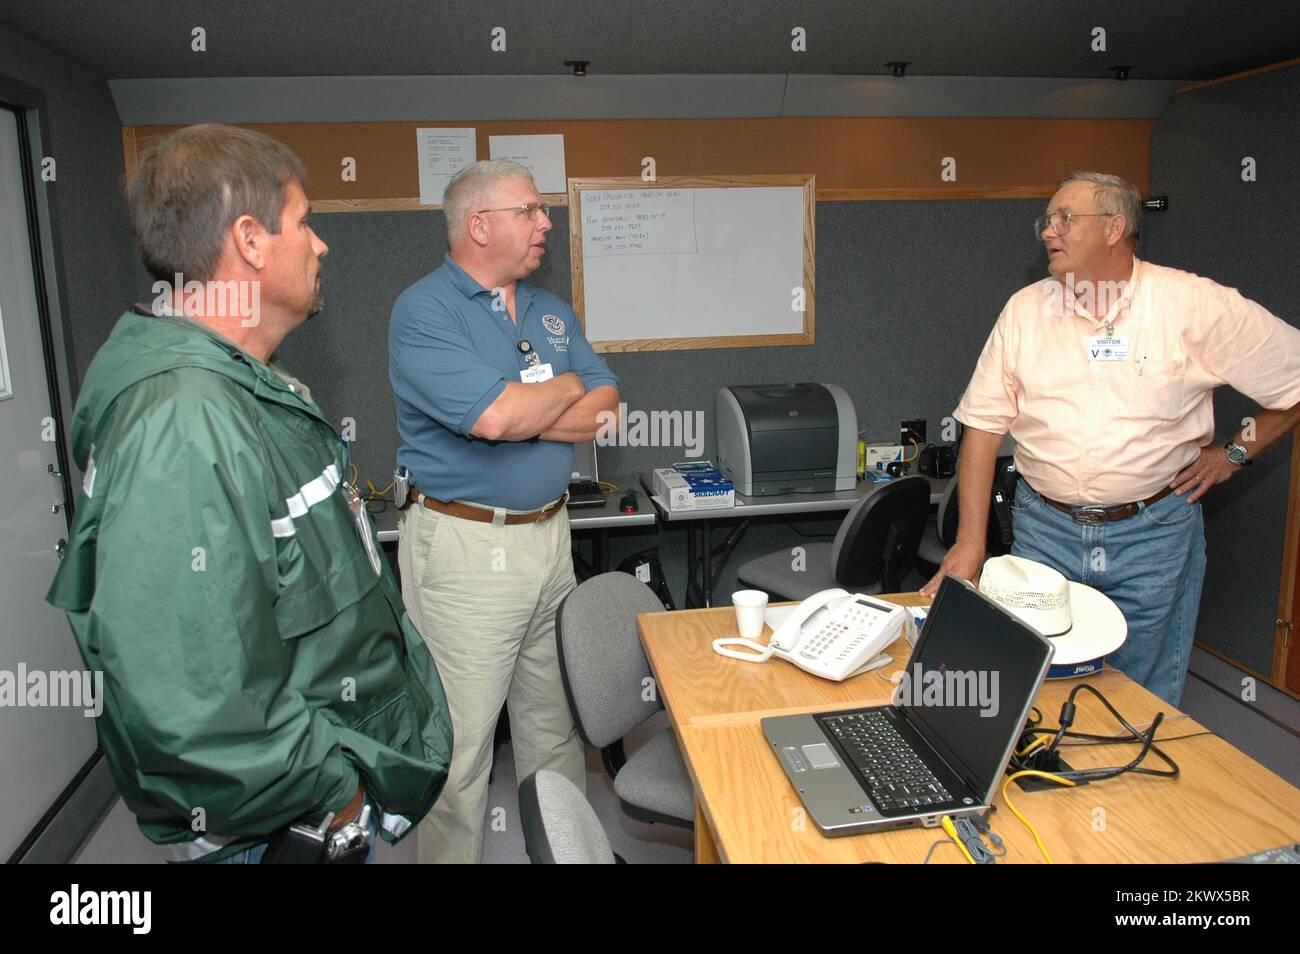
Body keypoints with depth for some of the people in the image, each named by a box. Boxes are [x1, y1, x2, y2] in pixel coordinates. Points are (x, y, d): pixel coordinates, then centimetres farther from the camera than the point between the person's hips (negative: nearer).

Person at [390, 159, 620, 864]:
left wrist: (522, 413, -12)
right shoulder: (424, 310, -10)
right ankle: (450, 854, 22)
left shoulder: (551, 311, 13)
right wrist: (568, 388, -5)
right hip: (466, 546, -7)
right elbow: (493, 415, -25)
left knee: (555, 719, 19)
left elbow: (606, 412, 5)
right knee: (461, 739, 3)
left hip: (550, 534, 7)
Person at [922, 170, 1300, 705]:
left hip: (1153, 532, -1)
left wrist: (1234, 453, 0)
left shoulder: (1196, 305, -5)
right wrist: (970, 541, -7)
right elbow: (984, 425, 0)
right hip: (1043, 529, 2)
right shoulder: (1026, 309, 1)